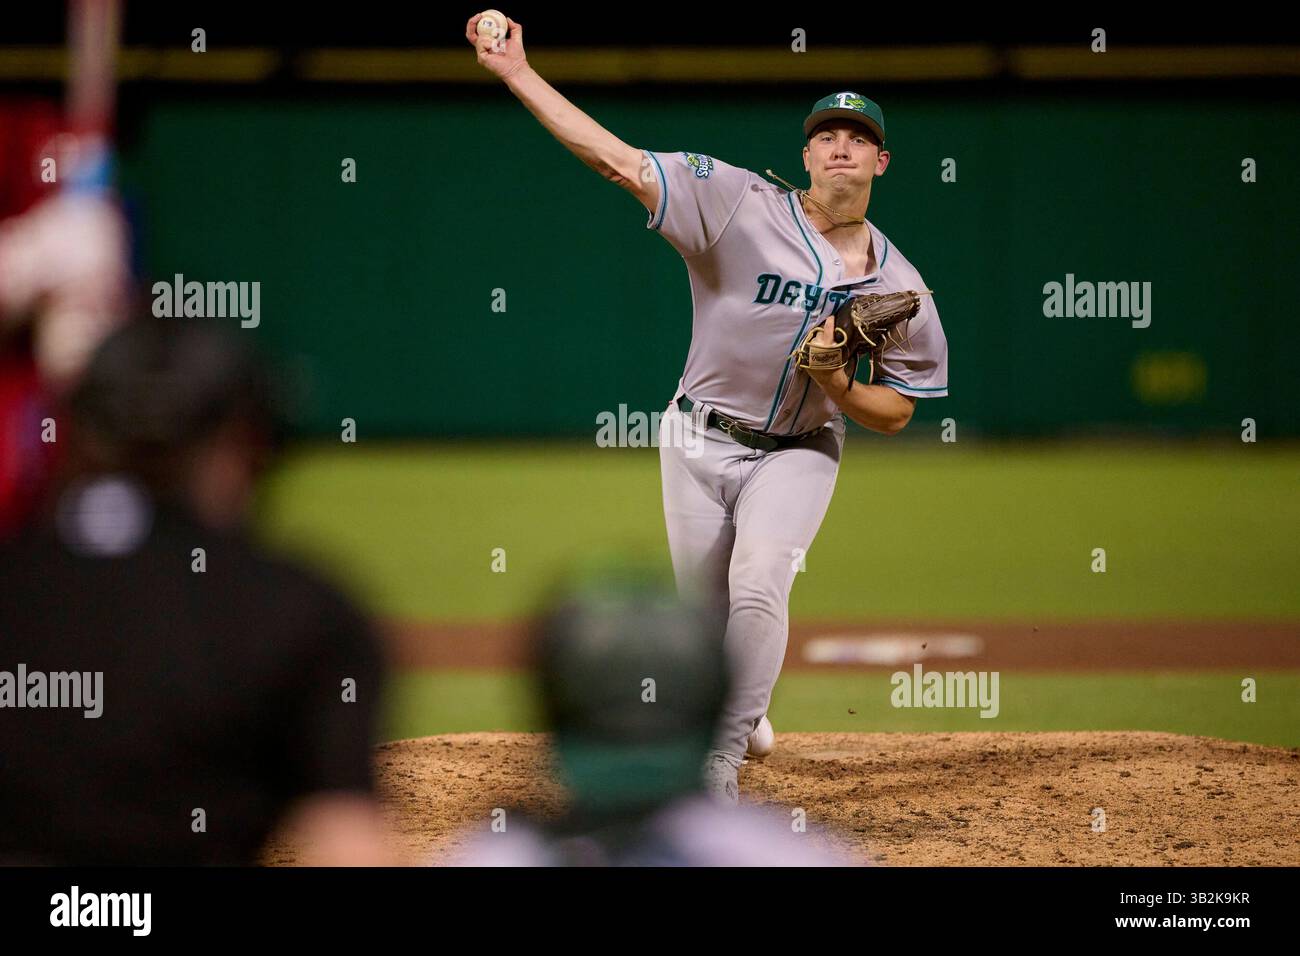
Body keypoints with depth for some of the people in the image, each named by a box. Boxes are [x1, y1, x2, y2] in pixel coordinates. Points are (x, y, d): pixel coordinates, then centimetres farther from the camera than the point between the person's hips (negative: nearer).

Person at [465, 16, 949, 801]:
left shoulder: (898, 287, -7)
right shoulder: (744, 207, -14)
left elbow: (895, 415, 0)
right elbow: (619, 161, -20)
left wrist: (835, 383, -22)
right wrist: (518, 72, -27)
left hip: (798, 453, 0)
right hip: (700, 441, 0)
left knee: (757, 588, -23)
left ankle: (724, 760, -16)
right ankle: (743, 711, 40)